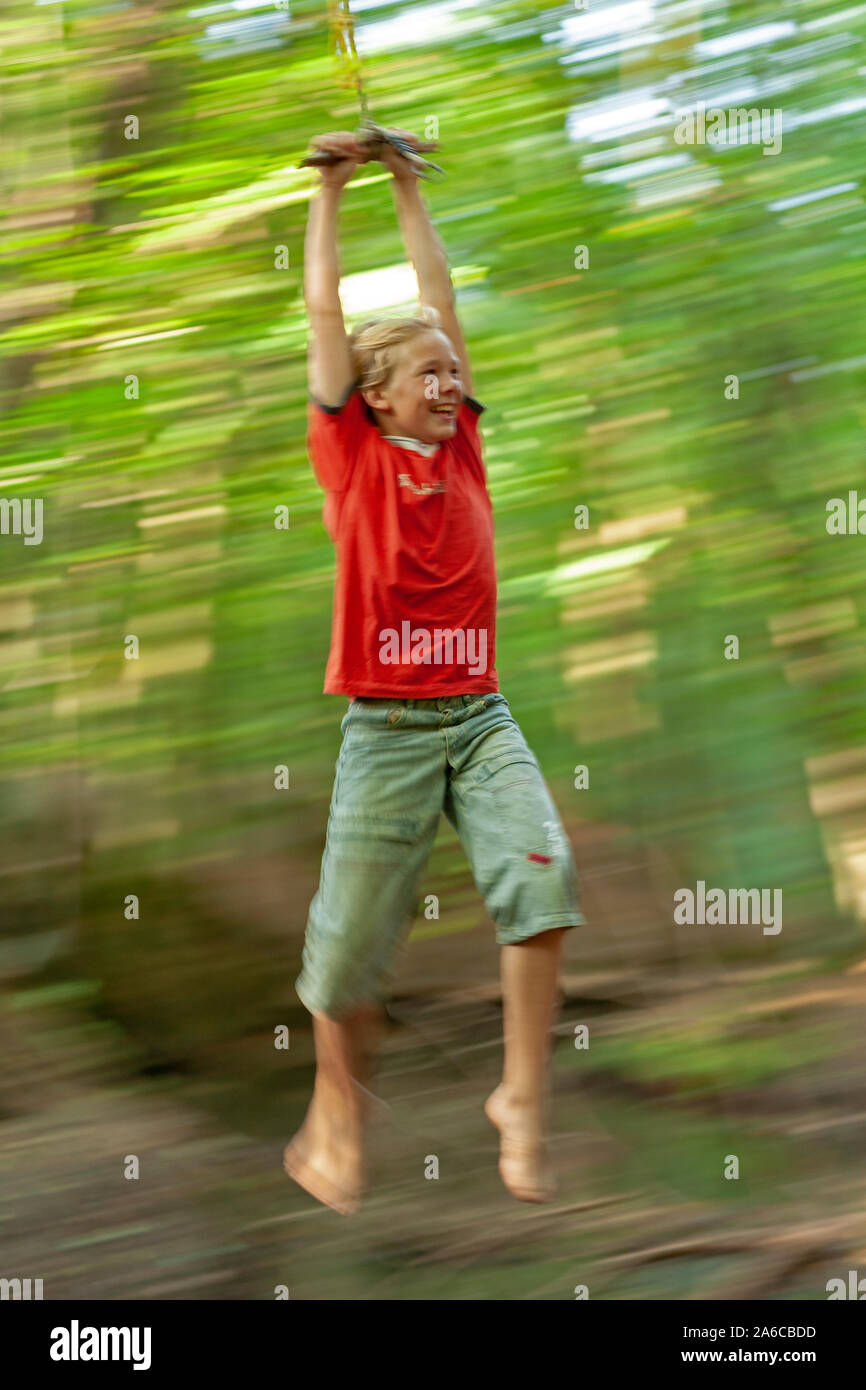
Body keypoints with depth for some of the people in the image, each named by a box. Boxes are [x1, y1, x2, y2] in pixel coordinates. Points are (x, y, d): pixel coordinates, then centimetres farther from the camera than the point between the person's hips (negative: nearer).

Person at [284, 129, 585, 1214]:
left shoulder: (461, 449, 11)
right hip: (388, 724, -3)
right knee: (354, 941, 3)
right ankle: (336, 1115, 27)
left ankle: (521, 1101, -10)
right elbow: (325, 314, 3)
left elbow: (439, 304, 15)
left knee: (541, 873, -20)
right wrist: (329, 194, 11)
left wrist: (409, 191, 20)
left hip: (481, 715, 3)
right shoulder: (352, 455, 1)